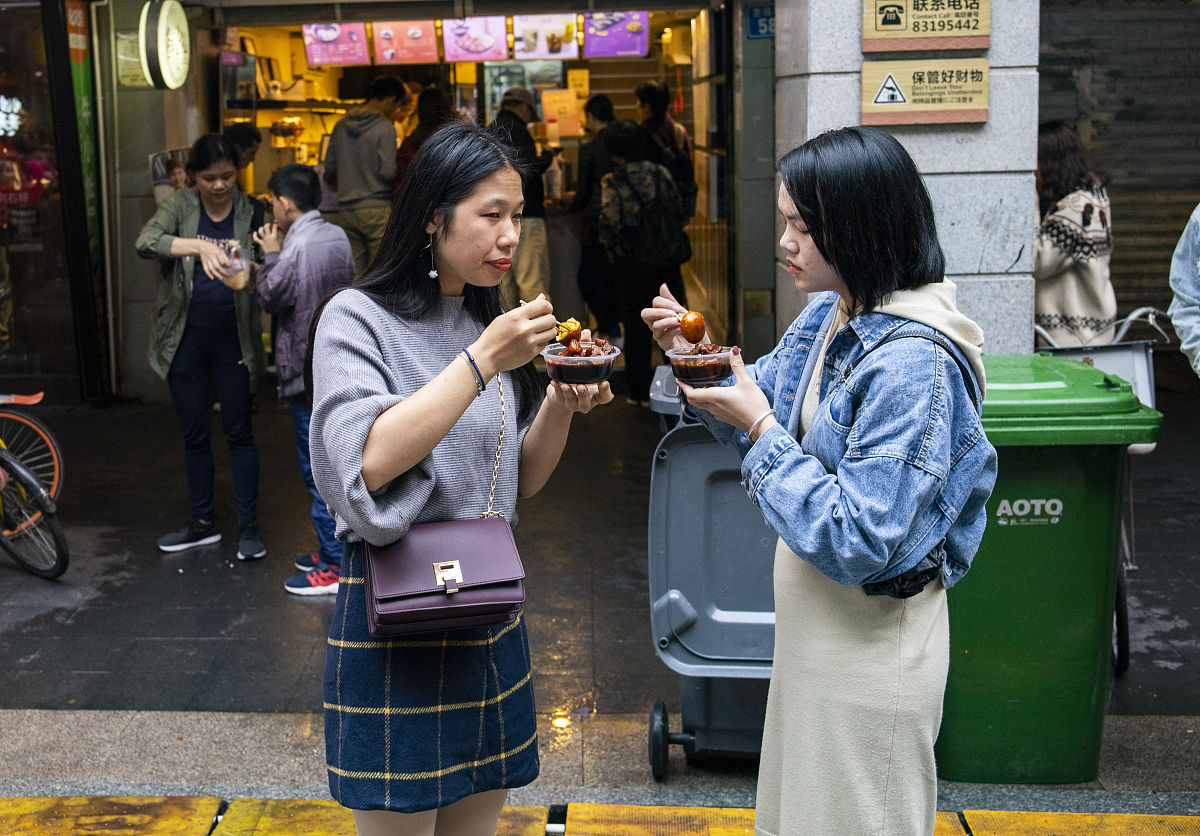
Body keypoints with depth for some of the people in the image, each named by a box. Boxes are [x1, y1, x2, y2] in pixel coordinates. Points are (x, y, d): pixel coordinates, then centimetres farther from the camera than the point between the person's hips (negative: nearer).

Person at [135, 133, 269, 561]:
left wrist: (247, 274, -26)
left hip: (233, 337, -1)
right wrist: (199, 246, -39)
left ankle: (248, 526, 11)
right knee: (195, 433, 11)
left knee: (239, 431, 3)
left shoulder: (250, 212, -2)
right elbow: (145, 242, -23)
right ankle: (203, 522, 24)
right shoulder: (180, 206, -5)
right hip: (185, 337, 1)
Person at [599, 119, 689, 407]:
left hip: (632, 262, -3)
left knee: (635, 327, 6)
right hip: (667, 258, 3)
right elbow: (678, 211, 3)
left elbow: (610, 223, -17)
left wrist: (611, 249, 0)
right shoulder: (660, 173, 1)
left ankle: (641, 391, 10)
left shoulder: (612, 182, -10)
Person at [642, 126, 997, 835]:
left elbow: (854, 544, -29)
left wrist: (759, 428, -25)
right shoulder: (828, 318, 0)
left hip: (872, 637, -9)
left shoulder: (913, 364, -27)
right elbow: (773, 418, 13)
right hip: (815, 618, 9)